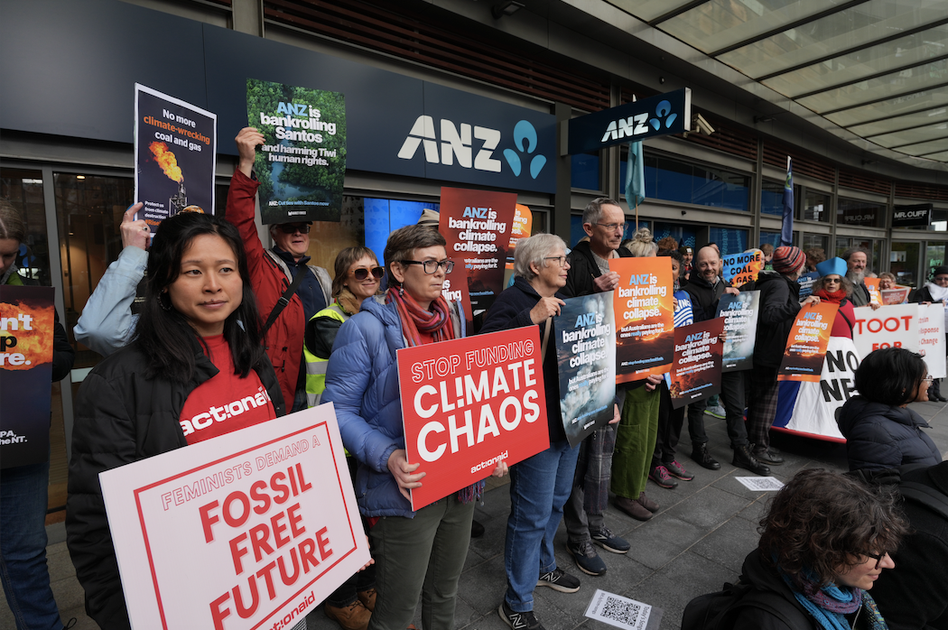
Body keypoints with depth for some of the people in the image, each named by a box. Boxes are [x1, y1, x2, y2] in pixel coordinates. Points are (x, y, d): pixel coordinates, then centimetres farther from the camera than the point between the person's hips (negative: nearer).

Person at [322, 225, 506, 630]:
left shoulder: (453, 320, 7)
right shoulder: (367, 327, -14)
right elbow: (340, 410, -14)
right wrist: (387, 457, -27)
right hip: (407, 489, -6)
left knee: (444, 594, 24)